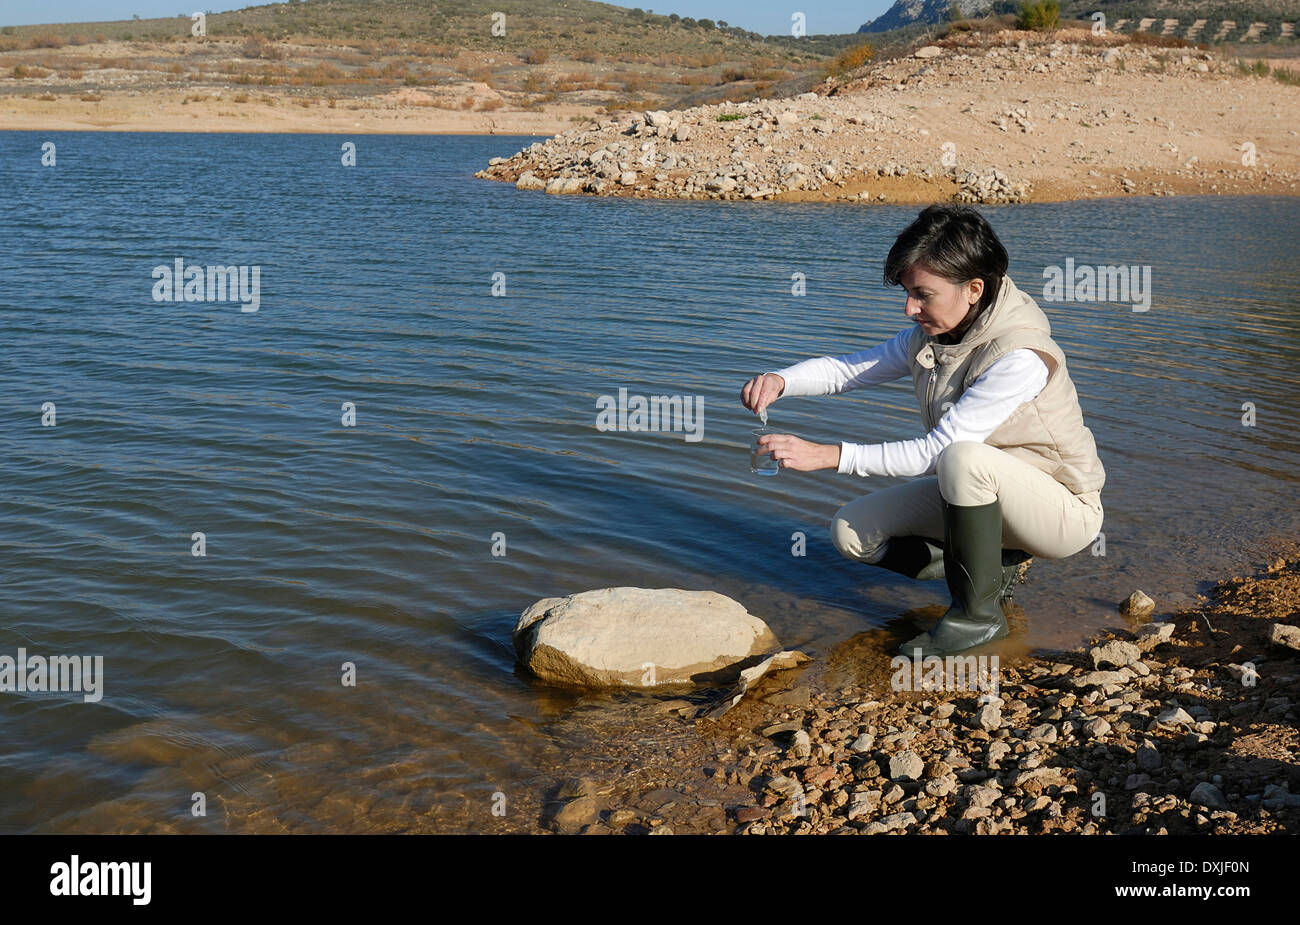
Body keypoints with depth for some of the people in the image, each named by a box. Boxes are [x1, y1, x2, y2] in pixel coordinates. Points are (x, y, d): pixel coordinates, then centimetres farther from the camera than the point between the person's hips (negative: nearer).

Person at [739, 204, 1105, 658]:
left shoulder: (1021, 357, -29)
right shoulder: (930, 335, -4)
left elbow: (938, 450, -32)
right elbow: (850, 368, 4)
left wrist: (827, 455, -33)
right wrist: (780, 380, -18)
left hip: (1062, 511, -7)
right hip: (981, 492, 8)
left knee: (965, 458, -38)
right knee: (851, 531, -6)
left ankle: (979, 614, -19)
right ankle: (993, 565, 7)